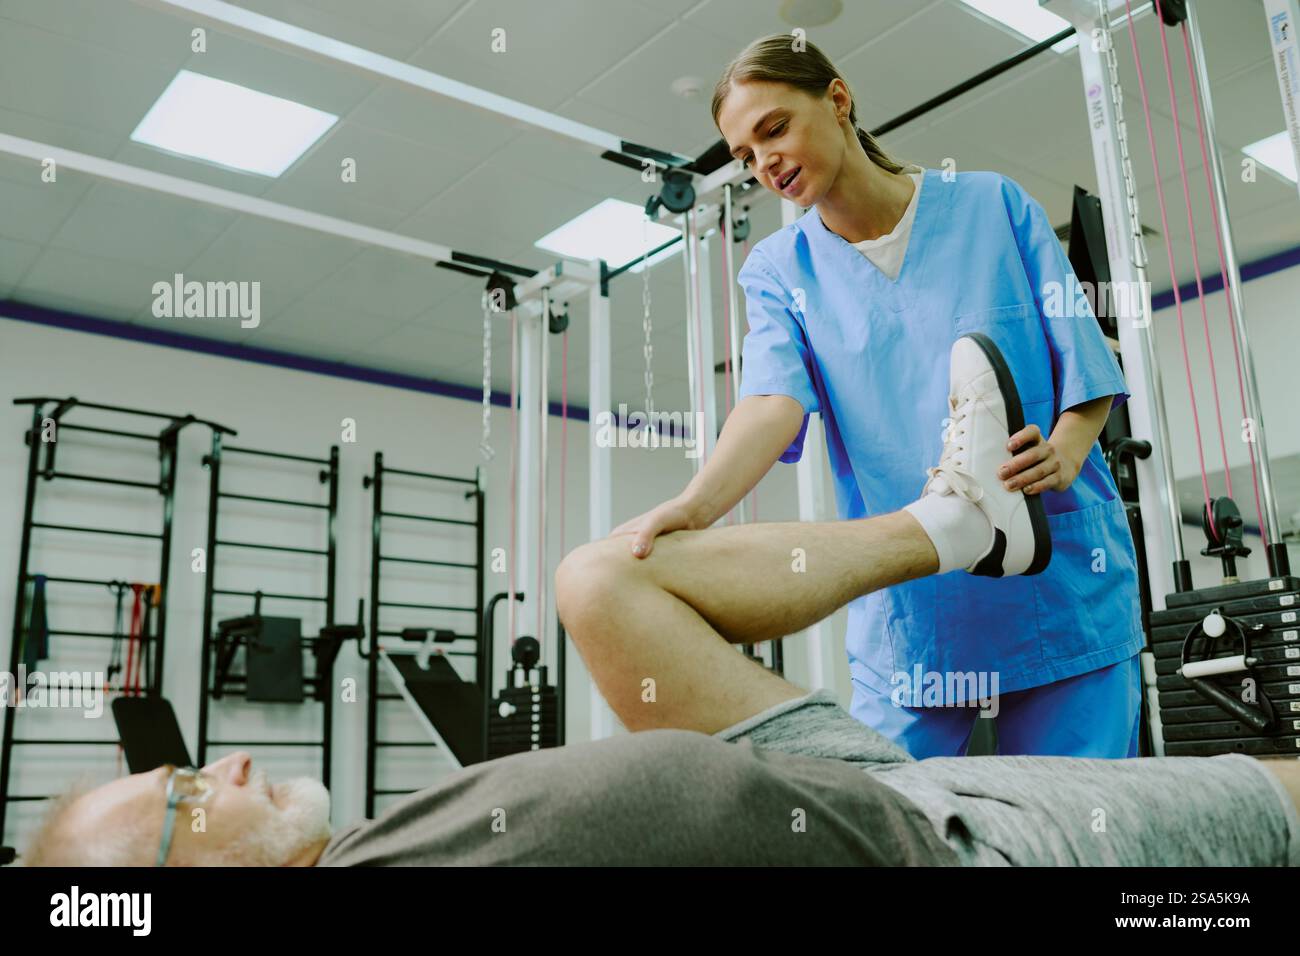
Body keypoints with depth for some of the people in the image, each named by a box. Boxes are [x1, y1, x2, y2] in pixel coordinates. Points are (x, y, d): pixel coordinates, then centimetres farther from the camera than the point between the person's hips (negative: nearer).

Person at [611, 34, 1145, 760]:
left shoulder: (996, 206, 4)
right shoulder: (779, 270, 6)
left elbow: (1087, 366, 3)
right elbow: (775, 398, -13)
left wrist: (1063, 454, -19)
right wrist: (696, 504, -33)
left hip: (1063, 588, 0)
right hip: (908, 618, 1)